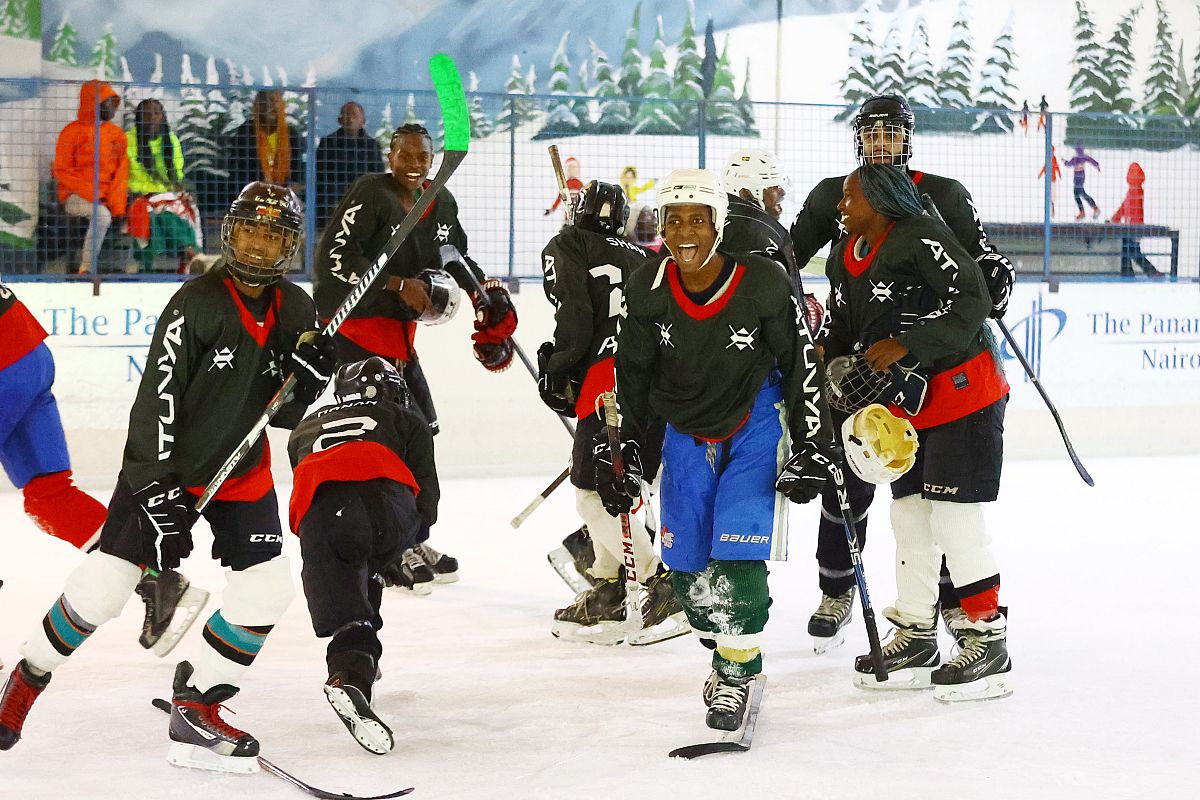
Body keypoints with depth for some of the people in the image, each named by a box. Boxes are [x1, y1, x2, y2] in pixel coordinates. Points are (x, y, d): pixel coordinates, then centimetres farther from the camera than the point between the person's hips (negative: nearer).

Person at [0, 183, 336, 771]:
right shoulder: (197, 303, -19)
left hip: (242, 470, 5)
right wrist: (156, 487, -26)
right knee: (103, 585, -7)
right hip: (164, 463, -5)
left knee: (266, 592, -5)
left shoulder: (296, 312, -2)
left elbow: (286, 414, 3)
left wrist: (308, 374, -18)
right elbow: (156, 399, -21)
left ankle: (195, 710, 9)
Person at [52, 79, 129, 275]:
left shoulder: (117, 134, 12)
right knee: (102, 215, -34)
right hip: (75, 197, -5)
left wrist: (116, 202, -10)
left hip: (107, 196, 5)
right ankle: (86, 269, -28)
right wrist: (90, 193, -16)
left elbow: (121, 171, 7)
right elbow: (61, 171, -4)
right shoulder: (73, 131, -2)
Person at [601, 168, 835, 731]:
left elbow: (802, 362, -9)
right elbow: (631, 376, 1)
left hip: (754, 426, -4)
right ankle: (725, 648, 29)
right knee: (685, 559, 5)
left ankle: (739, 671, 1)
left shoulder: (763, 284, -21)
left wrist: (811, 447, -8)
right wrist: (620, 452, 0)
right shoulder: (647, 290, -12)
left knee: (738, 554, -14)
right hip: (685, 431, 4)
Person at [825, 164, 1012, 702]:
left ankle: (986, 639, -2)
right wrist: (841, 370, -3)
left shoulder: (920, 236, -17)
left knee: (955, 516, -10)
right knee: (909, 516, 12)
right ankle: (916, 635, 22)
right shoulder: (844, 260, 10)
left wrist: (905, 345, -26)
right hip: (906, 402, 9)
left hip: (962, 389, -9)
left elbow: (971, 300, -23)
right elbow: (843, 330, 17)